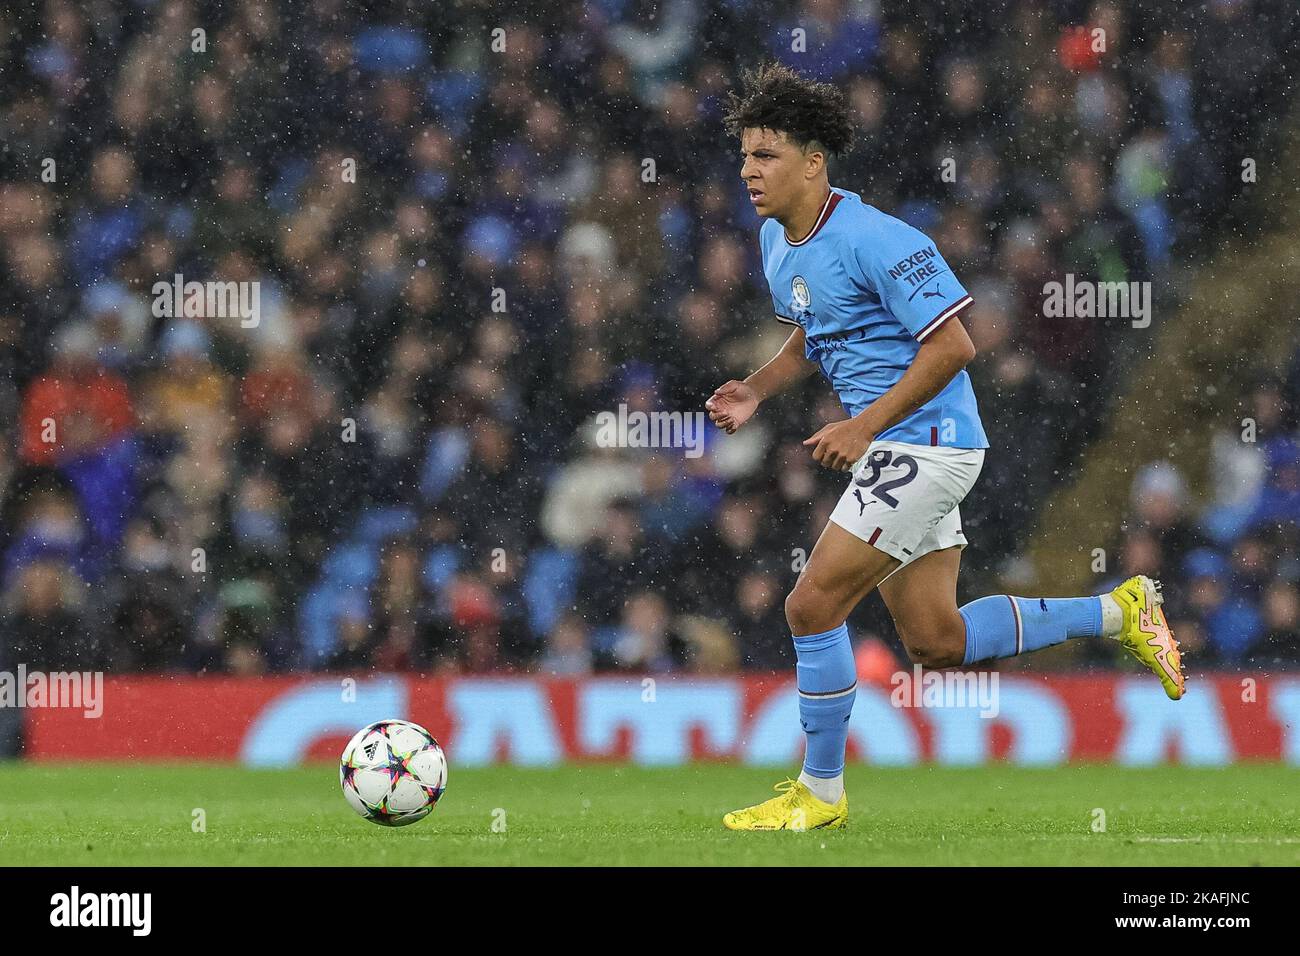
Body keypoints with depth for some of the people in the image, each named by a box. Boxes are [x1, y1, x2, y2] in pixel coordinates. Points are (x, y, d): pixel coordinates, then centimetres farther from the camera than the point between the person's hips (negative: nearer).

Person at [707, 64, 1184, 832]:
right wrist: (756, 391, 5)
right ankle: (1119, 612, 25)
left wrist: (865, 425, -23)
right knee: (936, 643, 12)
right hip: (898, 450, 10)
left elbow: (953, 345, -22)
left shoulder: (871, 240, -20)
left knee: (814, 606, -11)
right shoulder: (778, 243, 8)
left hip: (924, 444, -10)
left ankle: (821, 793, 3)